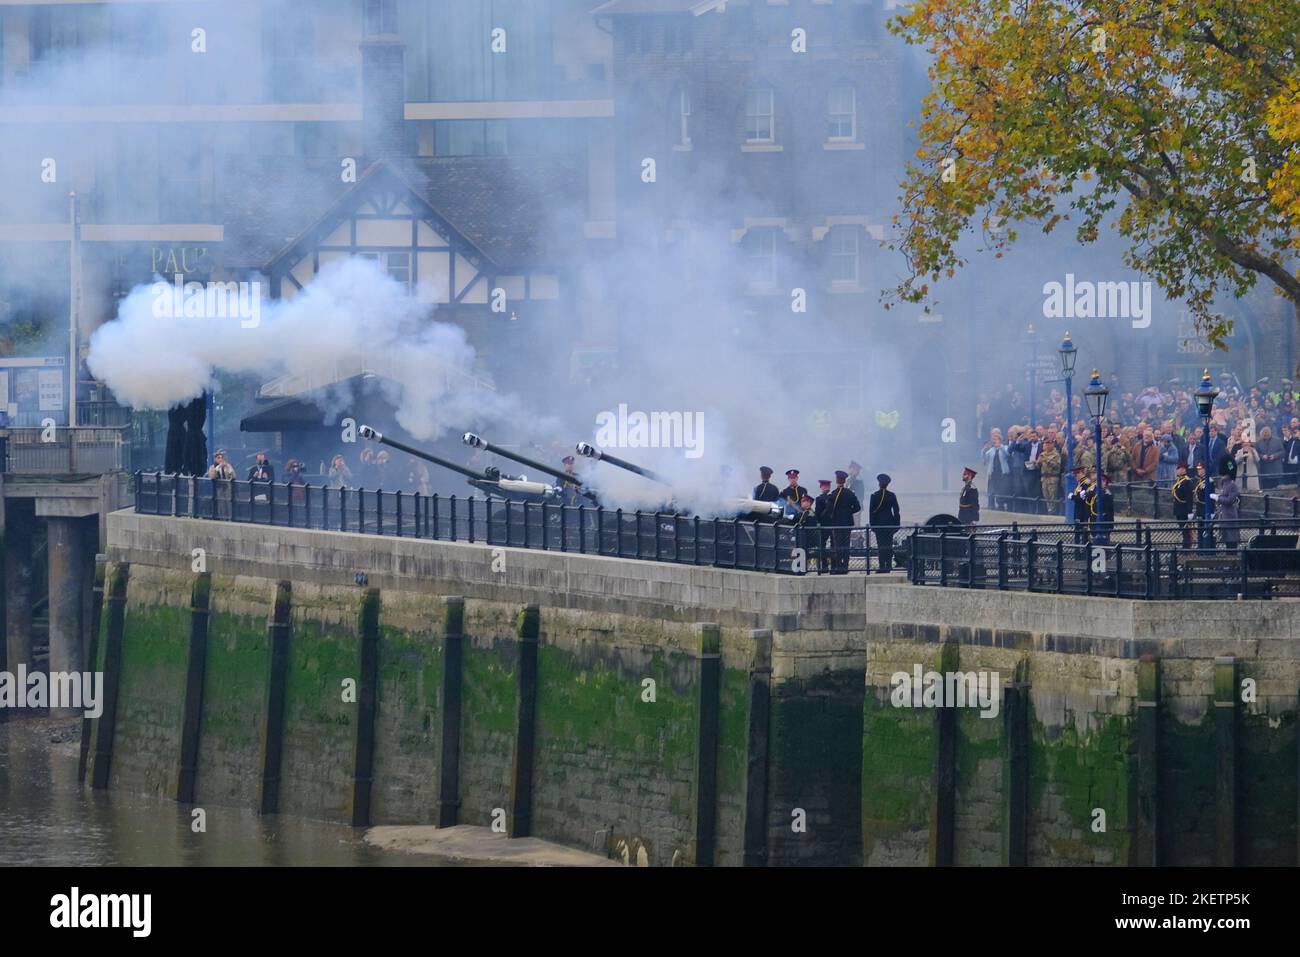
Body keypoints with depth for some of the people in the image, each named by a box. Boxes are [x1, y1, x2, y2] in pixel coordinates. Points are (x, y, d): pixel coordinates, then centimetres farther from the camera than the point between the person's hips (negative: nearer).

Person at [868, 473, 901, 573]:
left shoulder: (874, 496, -5)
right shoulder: (892, 496, -1)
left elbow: (871, 511, -3)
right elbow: (896, 511, 1)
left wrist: (872, 525, 3)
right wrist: (897, 524, 8)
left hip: (878, 523, -2)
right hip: (889, 523, 2)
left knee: (880, 545, 0)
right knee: (889, 545, 8)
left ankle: (882, 566, -5)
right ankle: (888, 565, 8)